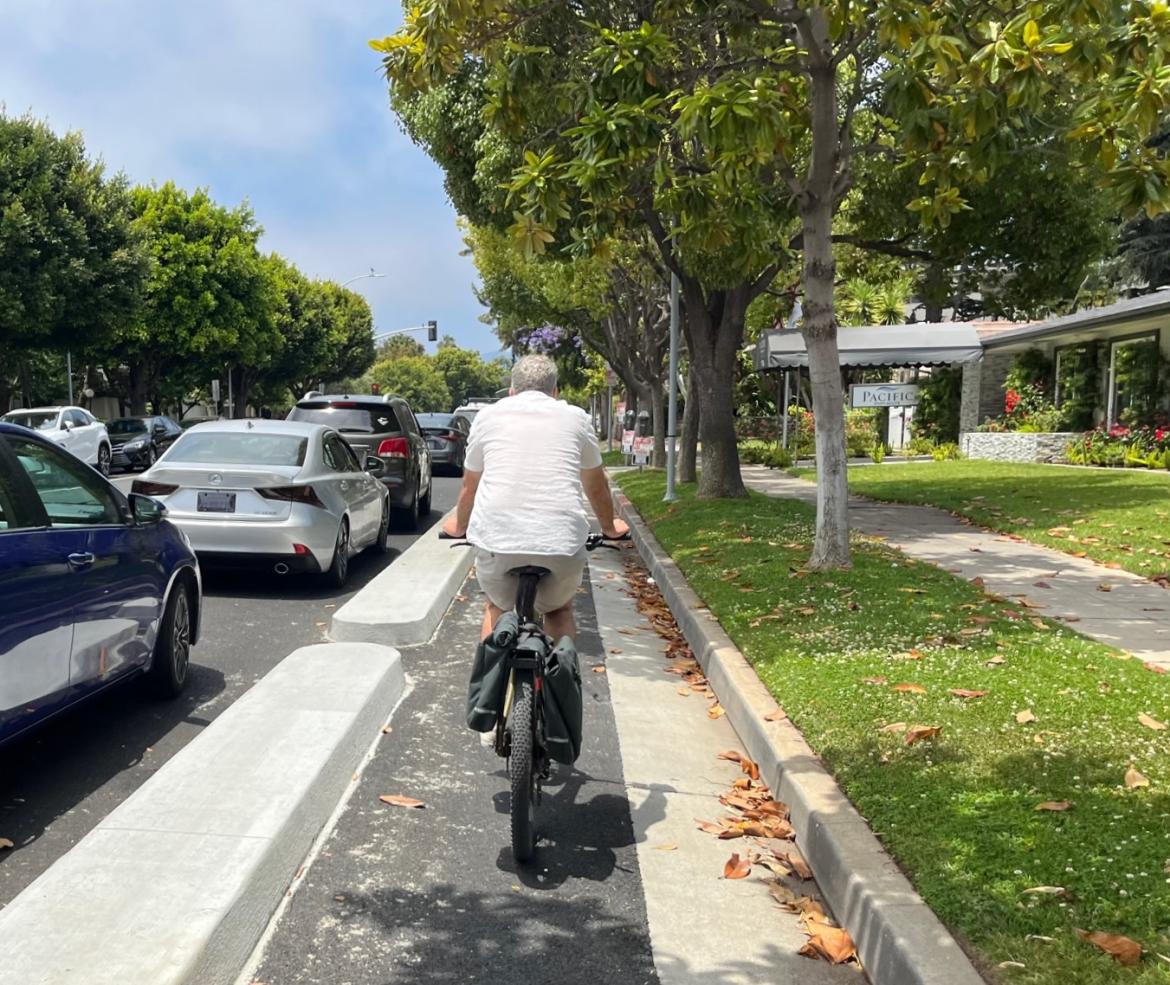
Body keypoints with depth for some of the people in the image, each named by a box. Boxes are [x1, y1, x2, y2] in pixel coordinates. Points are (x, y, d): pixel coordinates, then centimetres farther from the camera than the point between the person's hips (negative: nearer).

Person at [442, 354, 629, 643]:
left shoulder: (488, 415, 17)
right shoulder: (575, 417, 16)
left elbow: (469, 487, 28)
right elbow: (596, 486, 29)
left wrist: (459, 526, 47)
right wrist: (609, 527, 47)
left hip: (496, 537, 0)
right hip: (562, 542, 0)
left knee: (497, 608, 29)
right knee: (559, 610, 29)